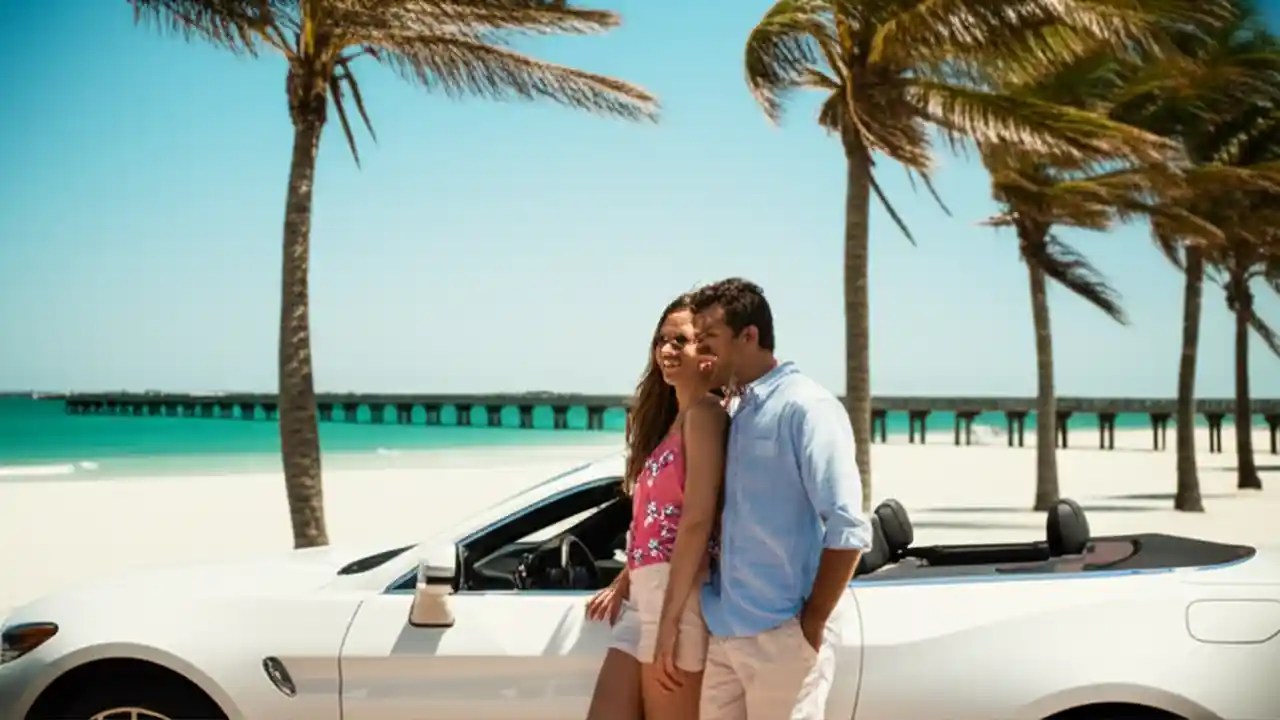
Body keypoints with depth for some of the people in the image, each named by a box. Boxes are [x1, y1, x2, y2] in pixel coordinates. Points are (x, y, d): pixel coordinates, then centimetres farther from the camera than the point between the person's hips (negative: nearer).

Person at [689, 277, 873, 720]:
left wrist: (812, 623, -14)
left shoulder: (805, 407, -10)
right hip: (723, 634, 7)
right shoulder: (730, 414, 13)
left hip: (782, 637, -7)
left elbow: (848, 528, -16)